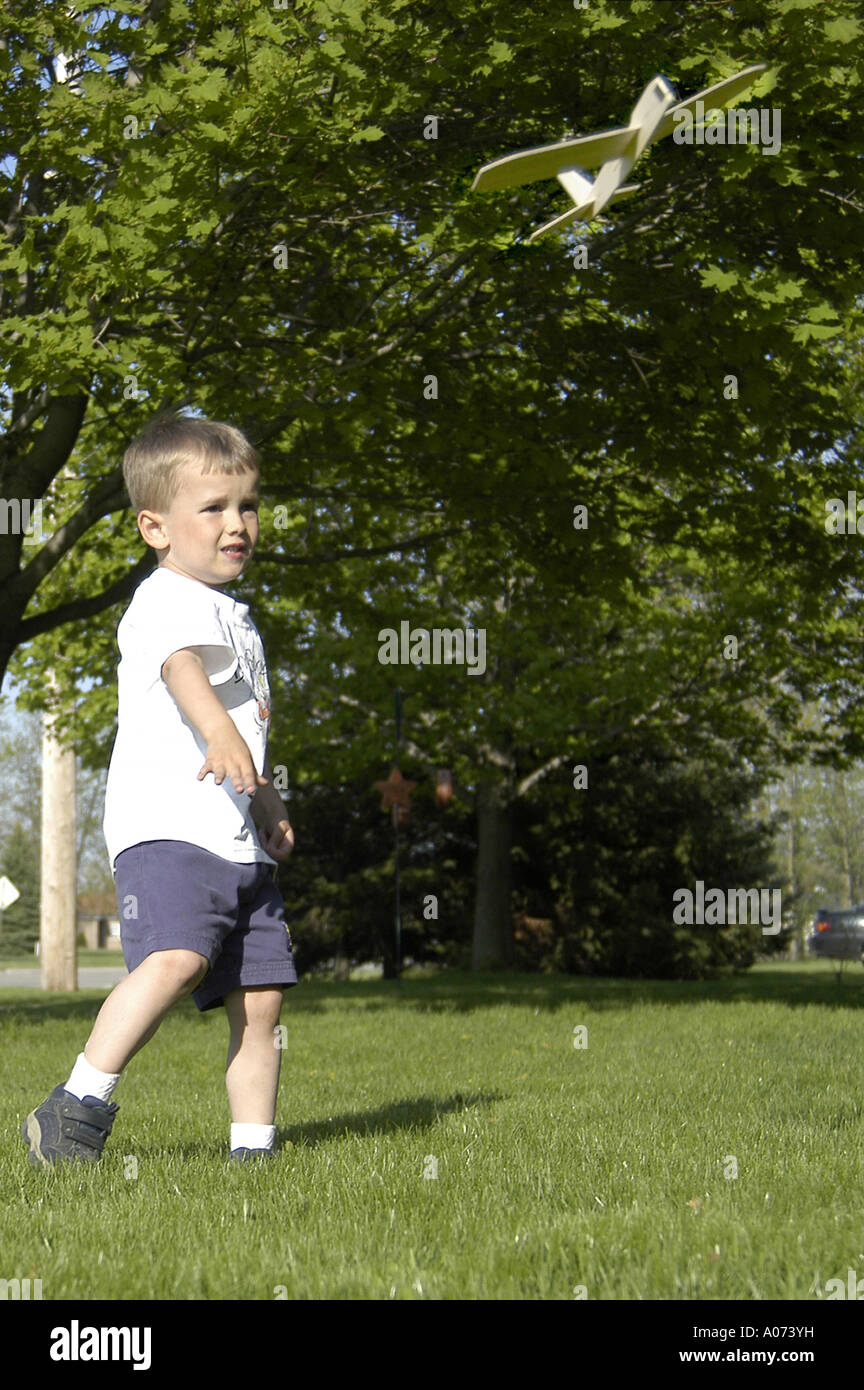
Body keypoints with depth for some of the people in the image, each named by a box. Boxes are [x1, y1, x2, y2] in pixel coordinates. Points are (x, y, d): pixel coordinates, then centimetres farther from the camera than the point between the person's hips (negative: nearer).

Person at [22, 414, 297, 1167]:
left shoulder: (237, 619, 23)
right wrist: (223, 734, -48)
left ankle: (253, 1145, 13)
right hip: (164, 827, -9)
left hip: (238, 841, 9)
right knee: (178, 958, -28)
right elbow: (182, 666, -29)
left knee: (260, 992, 4)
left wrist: (268, 804, 36)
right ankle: (77, 1107, -19)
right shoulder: (169, 601, -6)